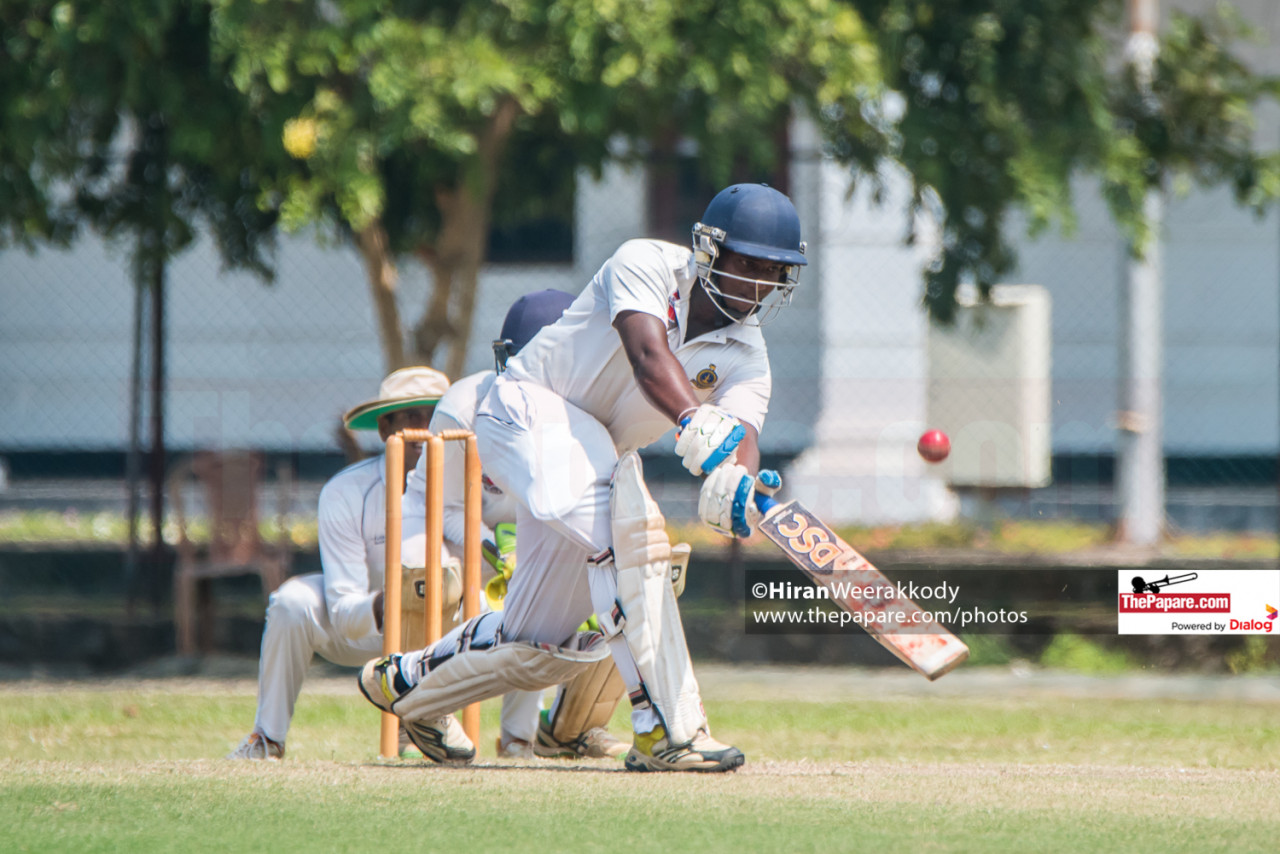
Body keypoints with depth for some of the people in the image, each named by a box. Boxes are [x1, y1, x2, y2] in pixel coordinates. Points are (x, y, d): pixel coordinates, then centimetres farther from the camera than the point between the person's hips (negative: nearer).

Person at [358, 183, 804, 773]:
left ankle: (406, 683, 36)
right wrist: (698, 424, -55)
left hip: (599, 457, 7)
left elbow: (741, 433, -24)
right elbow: (649, 358, -36)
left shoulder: (747, 358, -4)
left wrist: (735, 482, -49)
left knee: (541, 647, 7)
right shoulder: (647, 266, -16)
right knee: (629, 529, -33)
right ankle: (665, 729, -38)